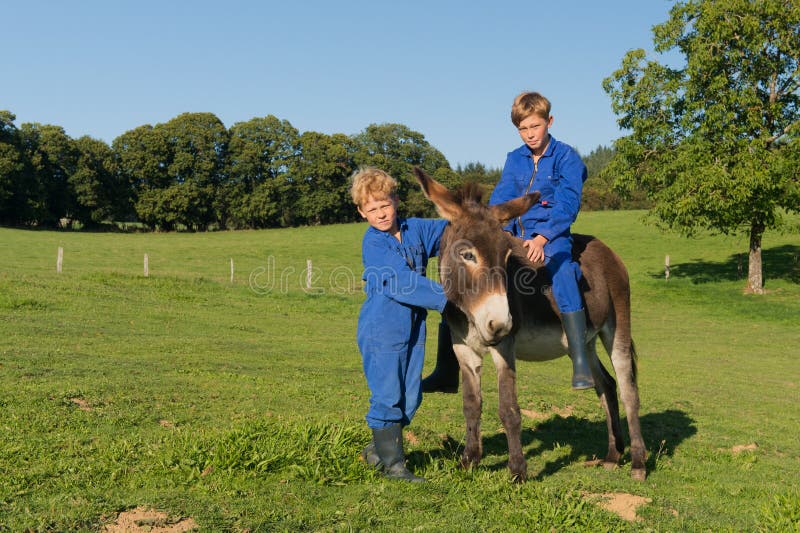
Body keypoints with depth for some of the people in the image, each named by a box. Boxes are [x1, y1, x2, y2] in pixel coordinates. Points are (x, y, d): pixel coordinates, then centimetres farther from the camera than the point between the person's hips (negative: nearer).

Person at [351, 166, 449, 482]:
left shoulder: (416, 230, 5)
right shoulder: (373, 244, -13)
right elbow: (402, 281, -23)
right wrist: (447, 299, -29)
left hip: (413, 328, 7)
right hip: (382, 330, -6)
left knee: (410, 398, 12)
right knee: (387, 397, -1)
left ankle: (378, 449, 30)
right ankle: (391, 463, 11)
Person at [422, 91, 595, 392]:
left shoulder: (566, 157, -2)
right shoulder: (514, 159, 13)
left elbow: (567, 204, -11)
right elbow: (501, 198, 4)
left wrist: (542, 239, -25)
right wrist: (503, 231, -16)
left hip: (551, 235, -5)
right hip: (516, 235, 5)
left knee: (561, 271, -37)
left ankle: (581, 363, -38)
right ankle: (446, 369, -1)